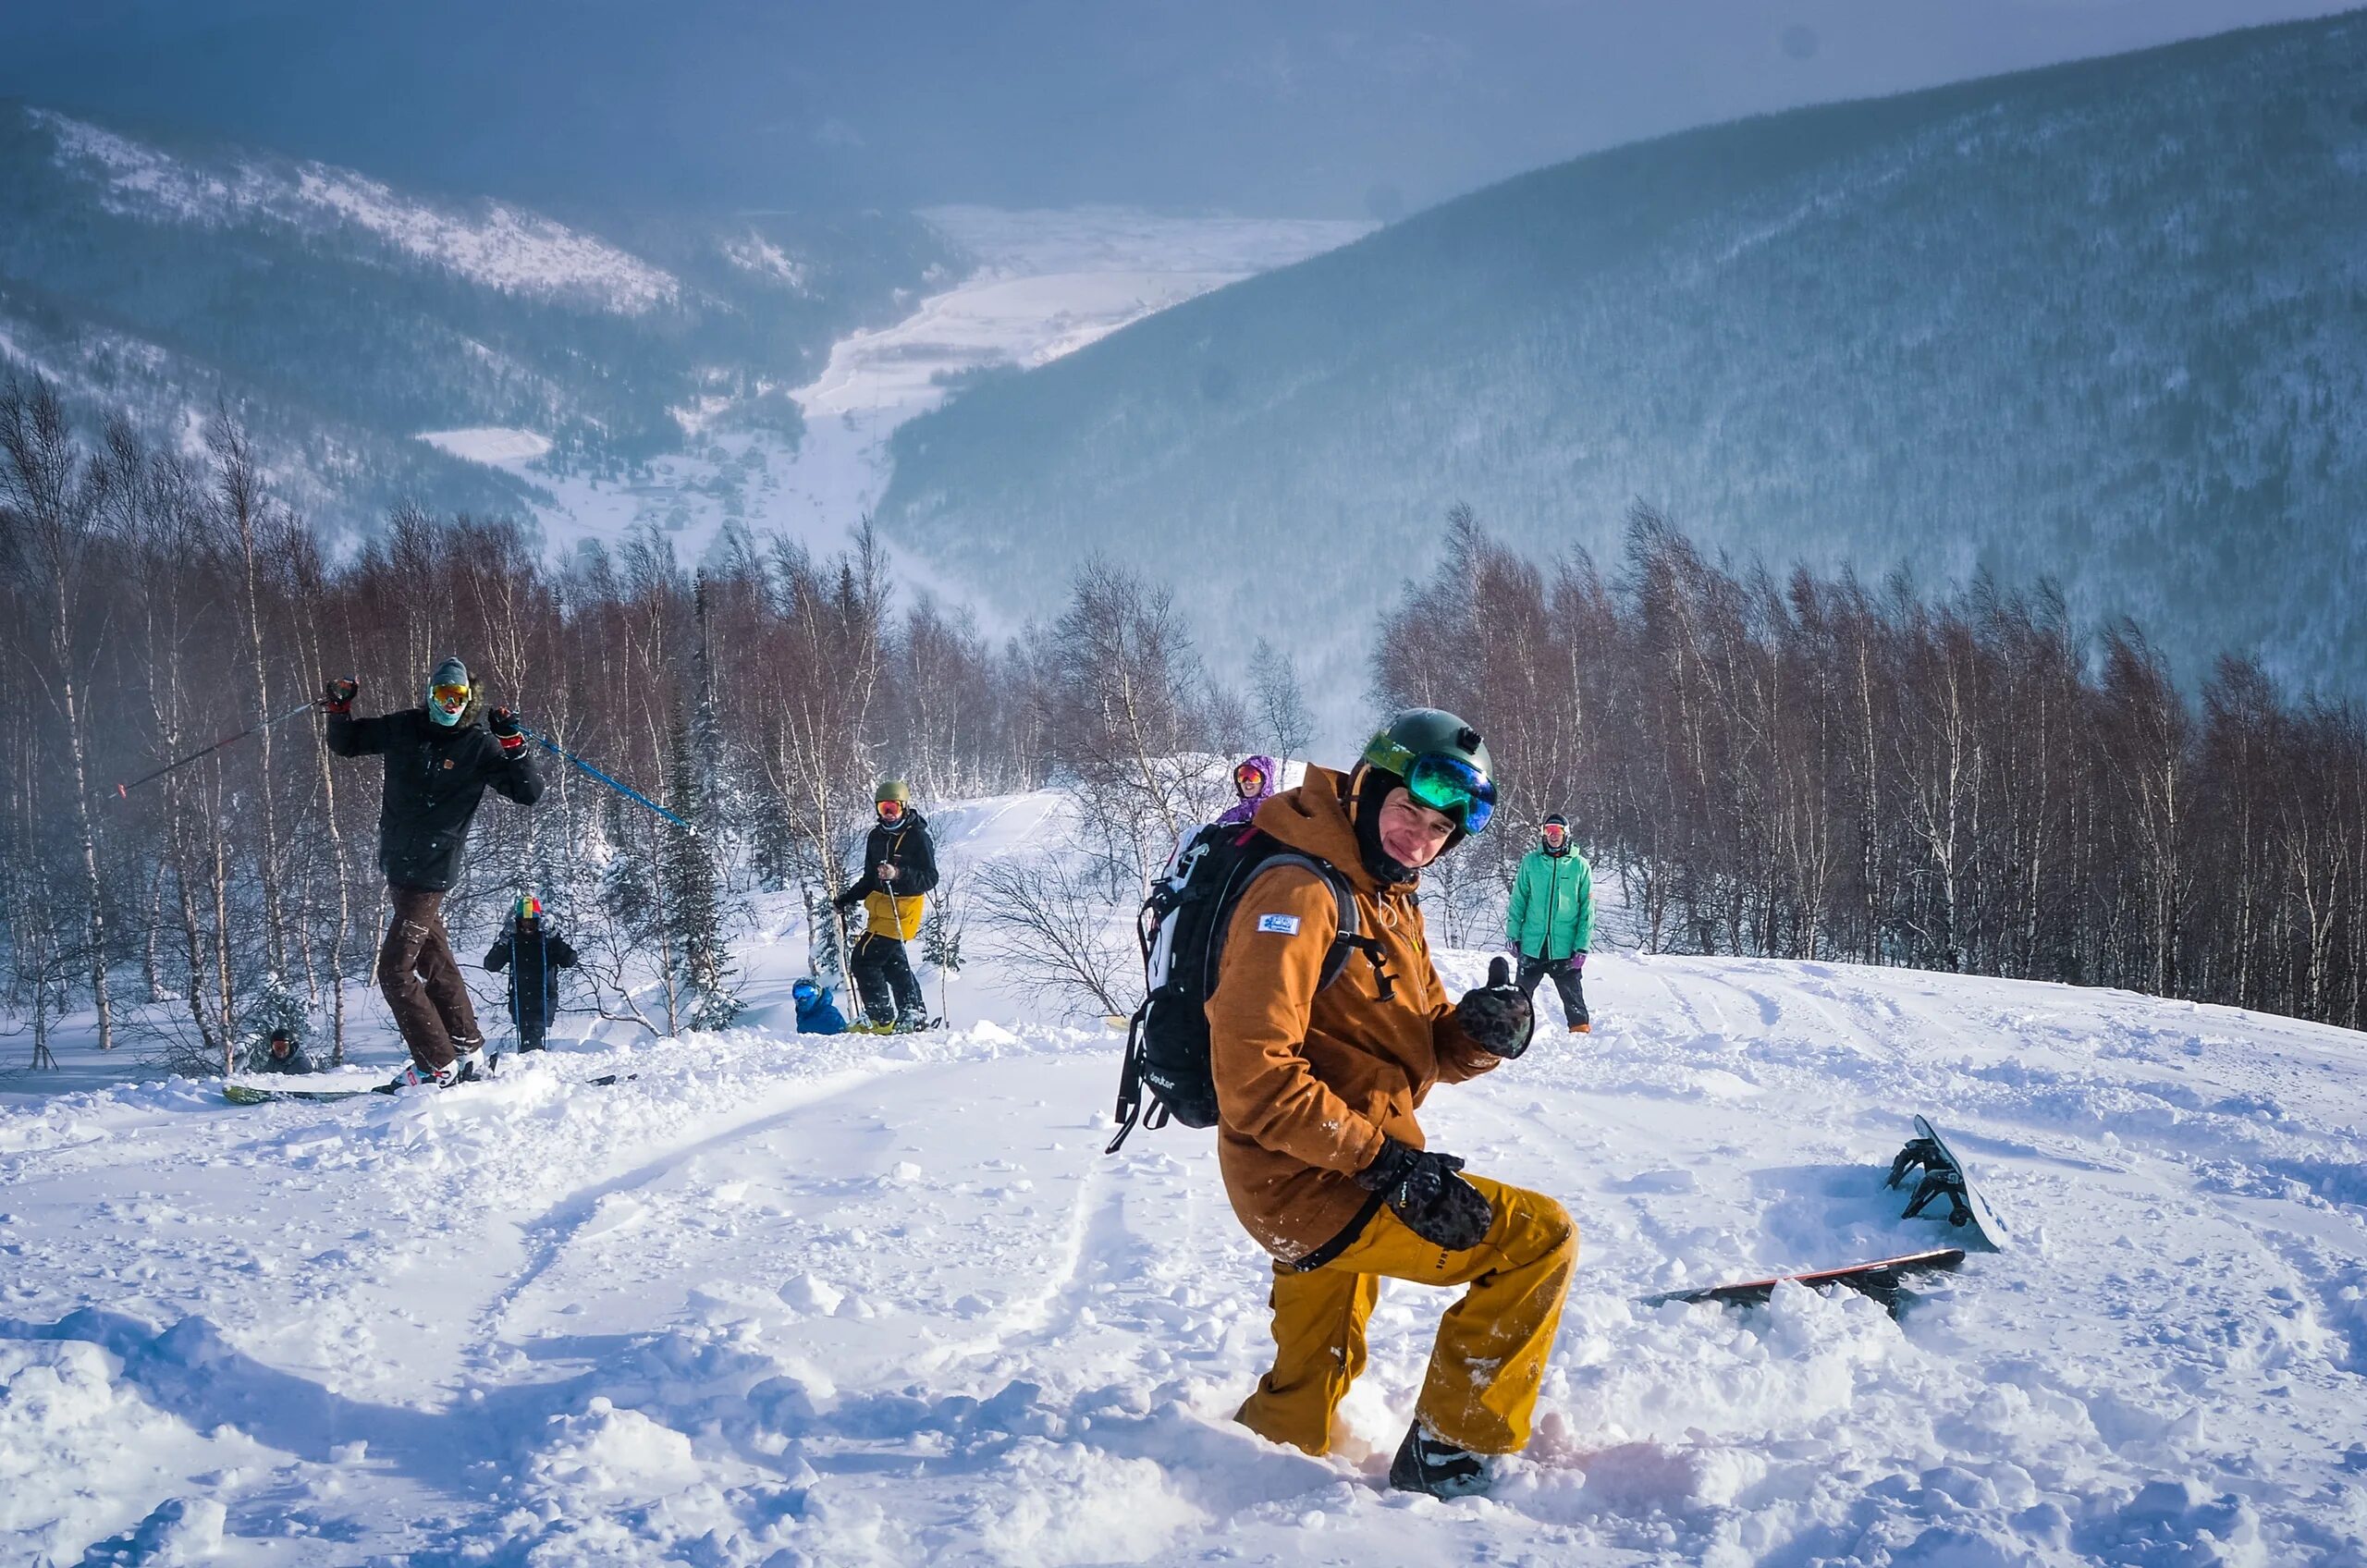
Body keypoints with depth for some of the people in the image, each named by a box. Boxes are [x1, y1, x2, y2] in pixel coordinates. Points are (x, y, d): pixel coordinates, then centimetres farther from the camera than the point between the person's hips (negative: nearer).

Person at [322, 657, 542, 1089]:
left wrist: (514, 745, -21)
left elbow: (529, 793, -9)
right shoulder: (403, 729, 5)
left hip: (431, 873, -6)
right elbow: (345, 744, 17)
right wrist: (338, 708, -1)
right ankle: (468, 1051, 24)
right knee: (435, 962, 14)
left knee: (395, 970, -9)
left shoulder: (480, 746, -7)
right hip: (397, 866, 6)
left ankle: (437, 1065, -4)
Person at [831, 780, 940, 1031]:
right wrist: (849, 898, 9)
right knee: (892, 963, 14)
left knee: (863, 960, -11)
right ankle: (915, 1017, 22)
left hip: (901, 909, -9)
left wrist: (898, 874, -31)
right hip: (880, 908, 9)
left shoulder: (918, 838, -12)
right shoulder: (877, 836, 11)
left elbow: (930, 879, -17)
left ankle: (883, 1020, -7)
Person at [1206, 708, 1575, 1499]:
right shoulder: (1299, 895, -19)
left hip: (1341, 1175, 10)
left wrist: (1480, 1033, -10)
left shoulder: (1393, 905, 13)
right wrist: (1382, 1159, -26)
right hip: (1312, 1184, -10)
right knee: (1539, 1237, -8)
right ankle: (1450, 1461, 0)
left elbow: (1425, 1050, 13)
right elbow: (1254, 1074, -25)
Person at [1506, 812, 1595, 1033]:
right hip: (1532, 945, 1)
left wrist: (1582, 946, -5)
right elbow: (1518, 901, 7)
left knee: (1573, 996, 4)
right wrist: (1513, 935, 2)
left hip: (1565, 948, -1)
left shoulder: (1580, 866, 0)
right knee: (1521, 994, 9)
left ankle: (1582, 1032, 15)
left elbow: (1587, 909, 1)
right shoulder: (1531, 862, 2)